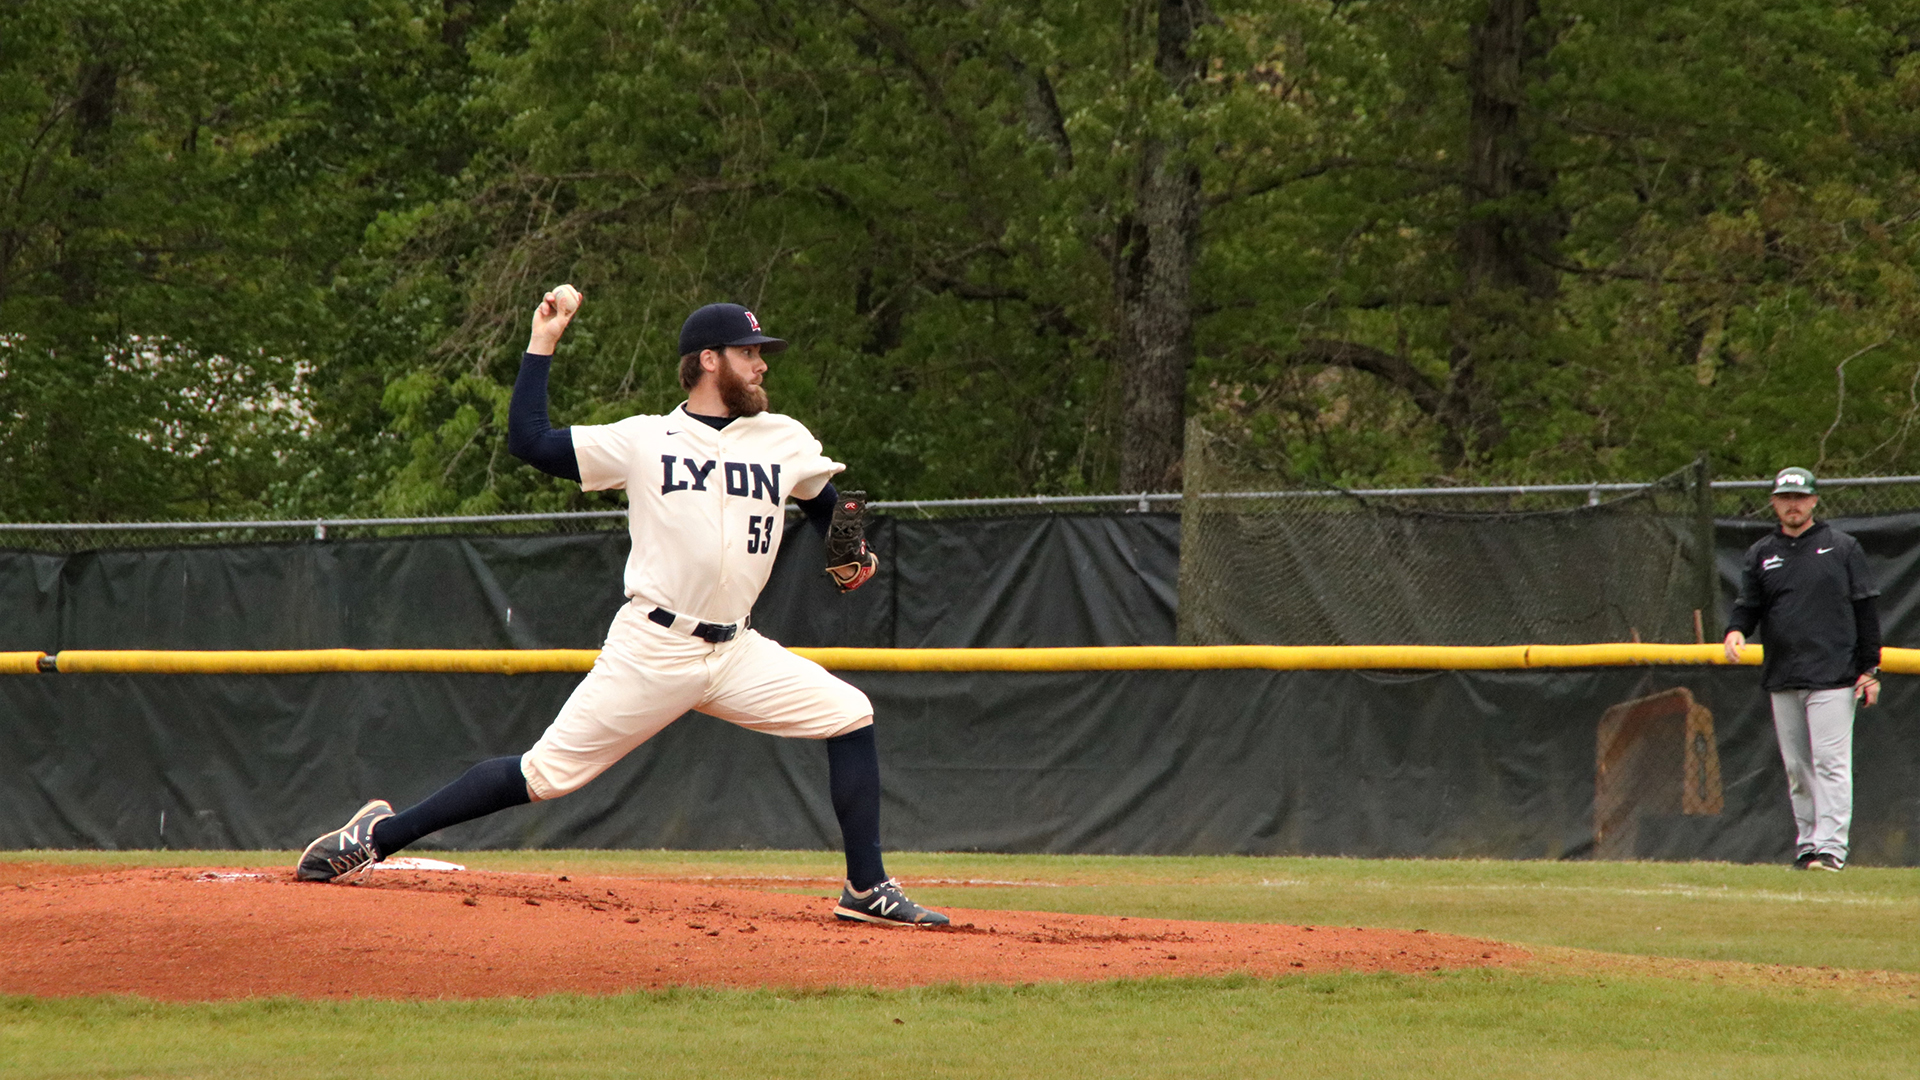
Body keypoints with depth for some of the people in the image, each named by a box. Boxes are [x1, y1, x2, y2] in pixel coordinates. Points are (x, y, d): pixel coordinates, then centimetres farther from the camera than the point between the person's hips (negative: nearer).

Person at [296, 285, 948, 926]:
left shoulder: (785, 440, 10)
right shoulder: (644, 440, 0)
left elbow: (828, 507, 26)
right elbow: (529, 441, -3)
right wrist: (543, 342, -3)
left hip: (736, 653, 4)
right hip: (650, 651, -4)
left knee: (849, 716, -7)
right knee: (547, 773, -7)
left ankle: (867, 889, -1)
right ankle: (380, 835, 2)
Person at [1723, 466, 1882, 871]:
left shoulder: (1841, 547, 5)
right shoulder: (1761, 554, 13)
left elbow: (1866, 609, 4)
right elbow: (1749, 605, 12)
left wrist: (1870, 670, -2)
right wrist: (1736, 630, -12)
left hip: (1833, 675, -4)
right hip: (1782, 678, 4)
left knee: (1830, 762, -11)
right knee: (1797, 767, 7)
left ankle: (1831, 847, -14)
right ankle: (1807, 843, 13)